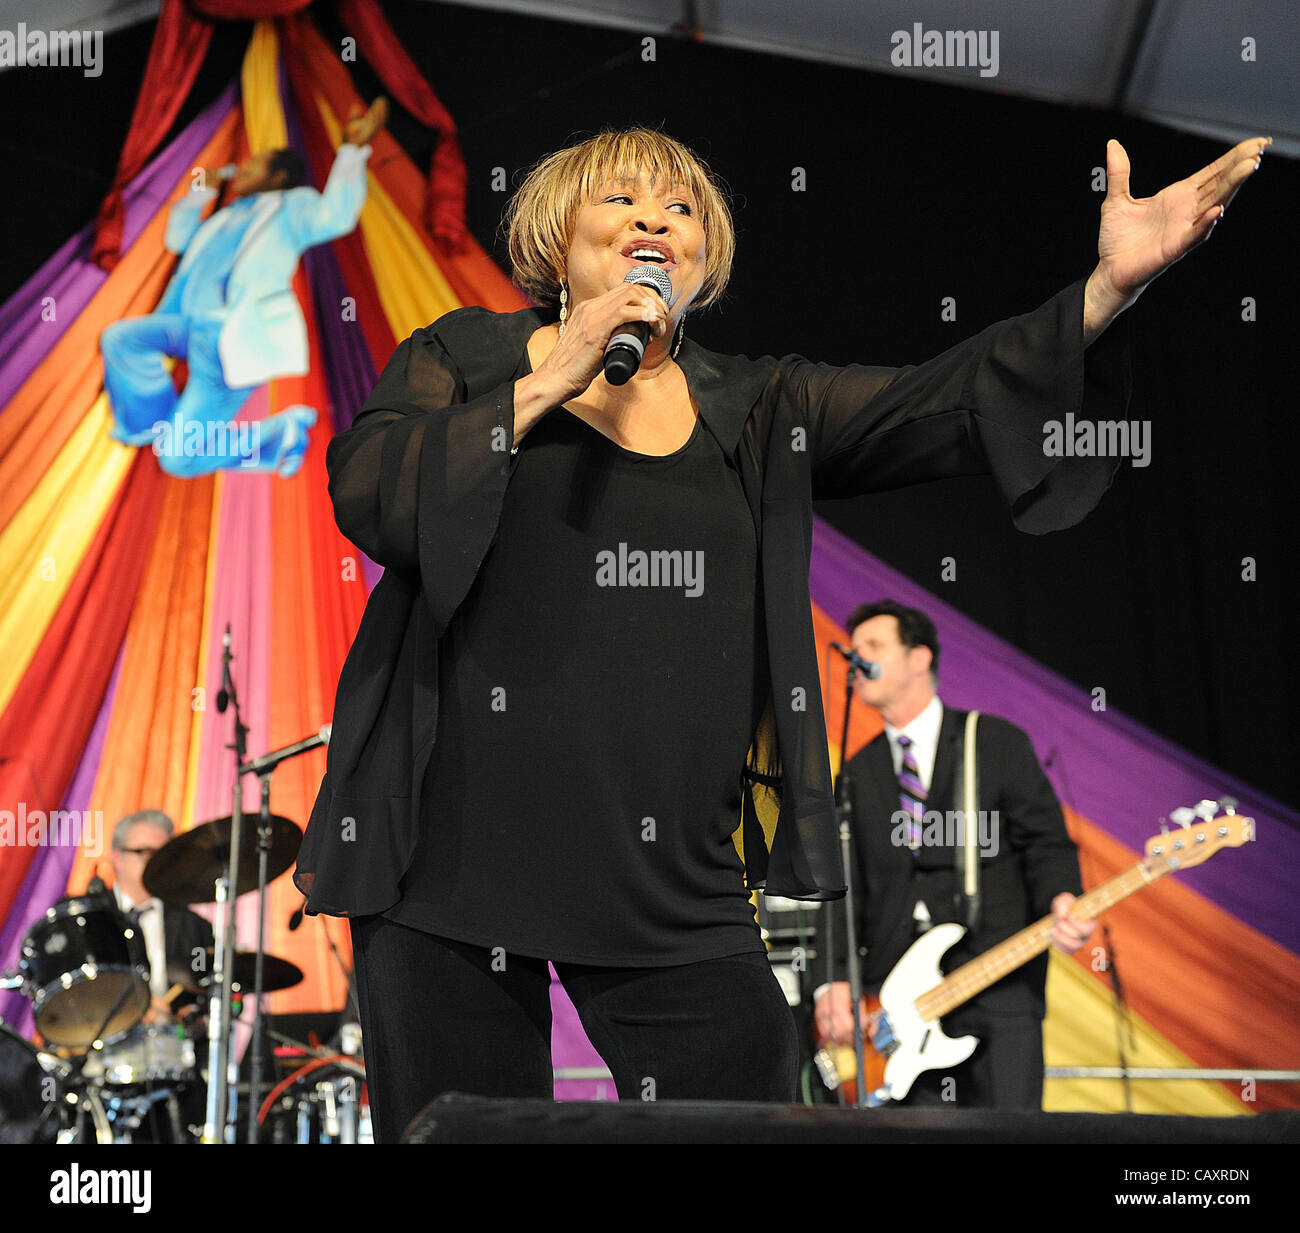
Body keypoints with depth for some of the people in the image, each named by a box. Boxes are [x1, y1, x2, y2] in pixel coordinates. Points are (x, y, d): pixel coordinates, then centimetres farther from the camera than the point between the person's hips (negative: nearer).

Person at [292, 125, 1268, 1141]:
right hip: (456, 859, -2)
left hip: (672, 889, 2)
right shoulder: (463, 360, 10)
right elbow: (367, 494, -7)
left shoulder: (756, 412, 16)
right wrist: (548, 387, -12)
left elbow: (947, 406, 2)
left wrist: (1110, 287, -12)